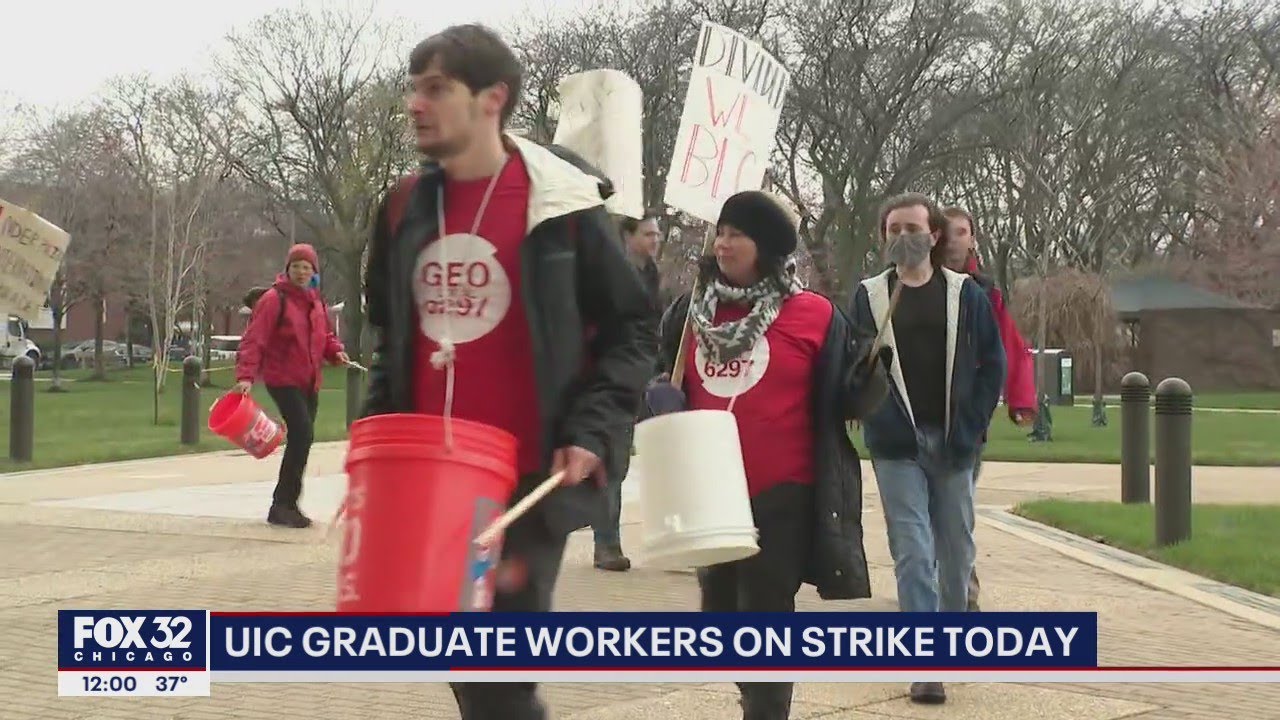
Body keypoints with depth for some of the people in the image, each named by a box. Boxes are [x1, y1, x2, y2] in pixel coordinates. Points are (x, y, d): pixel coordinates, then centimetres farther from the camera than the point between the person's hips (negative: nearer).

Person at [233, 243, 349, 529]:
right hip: (283, 379, -8)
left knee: (302, 439, 10)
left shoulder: (316, 301, 11)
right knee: (302, 433, -18)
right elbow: (254, 339, -16)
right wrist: (246, 376, -26)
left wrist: (336, 352, 0)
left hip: (310, 382, 8)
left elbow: (325, 335, 22)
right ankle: (282, 504, -11)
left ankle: (287, 505, 20)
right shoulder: (274, 299, -11)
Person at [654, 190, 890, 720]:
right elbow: (666, 381, 21)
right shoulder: (690, 312, 7)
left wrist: (871, 373, -23)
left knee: (766, 615, 0)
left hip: (783, 495, -6)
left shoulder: (814, 316, -6)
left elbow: (850, 401, -3)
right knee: (721, 613, 17)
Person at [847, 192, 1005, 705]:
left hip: (953, 443, 1)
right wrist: (881, 423, -12)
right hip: (897, 446, -1)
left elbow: (992, 363, 3)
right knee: (913, 552, -7)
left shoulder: (965, 293, 3)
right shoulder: (869, 296, 3)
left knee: (956, 548, 13)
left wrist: (972, 427, -5)